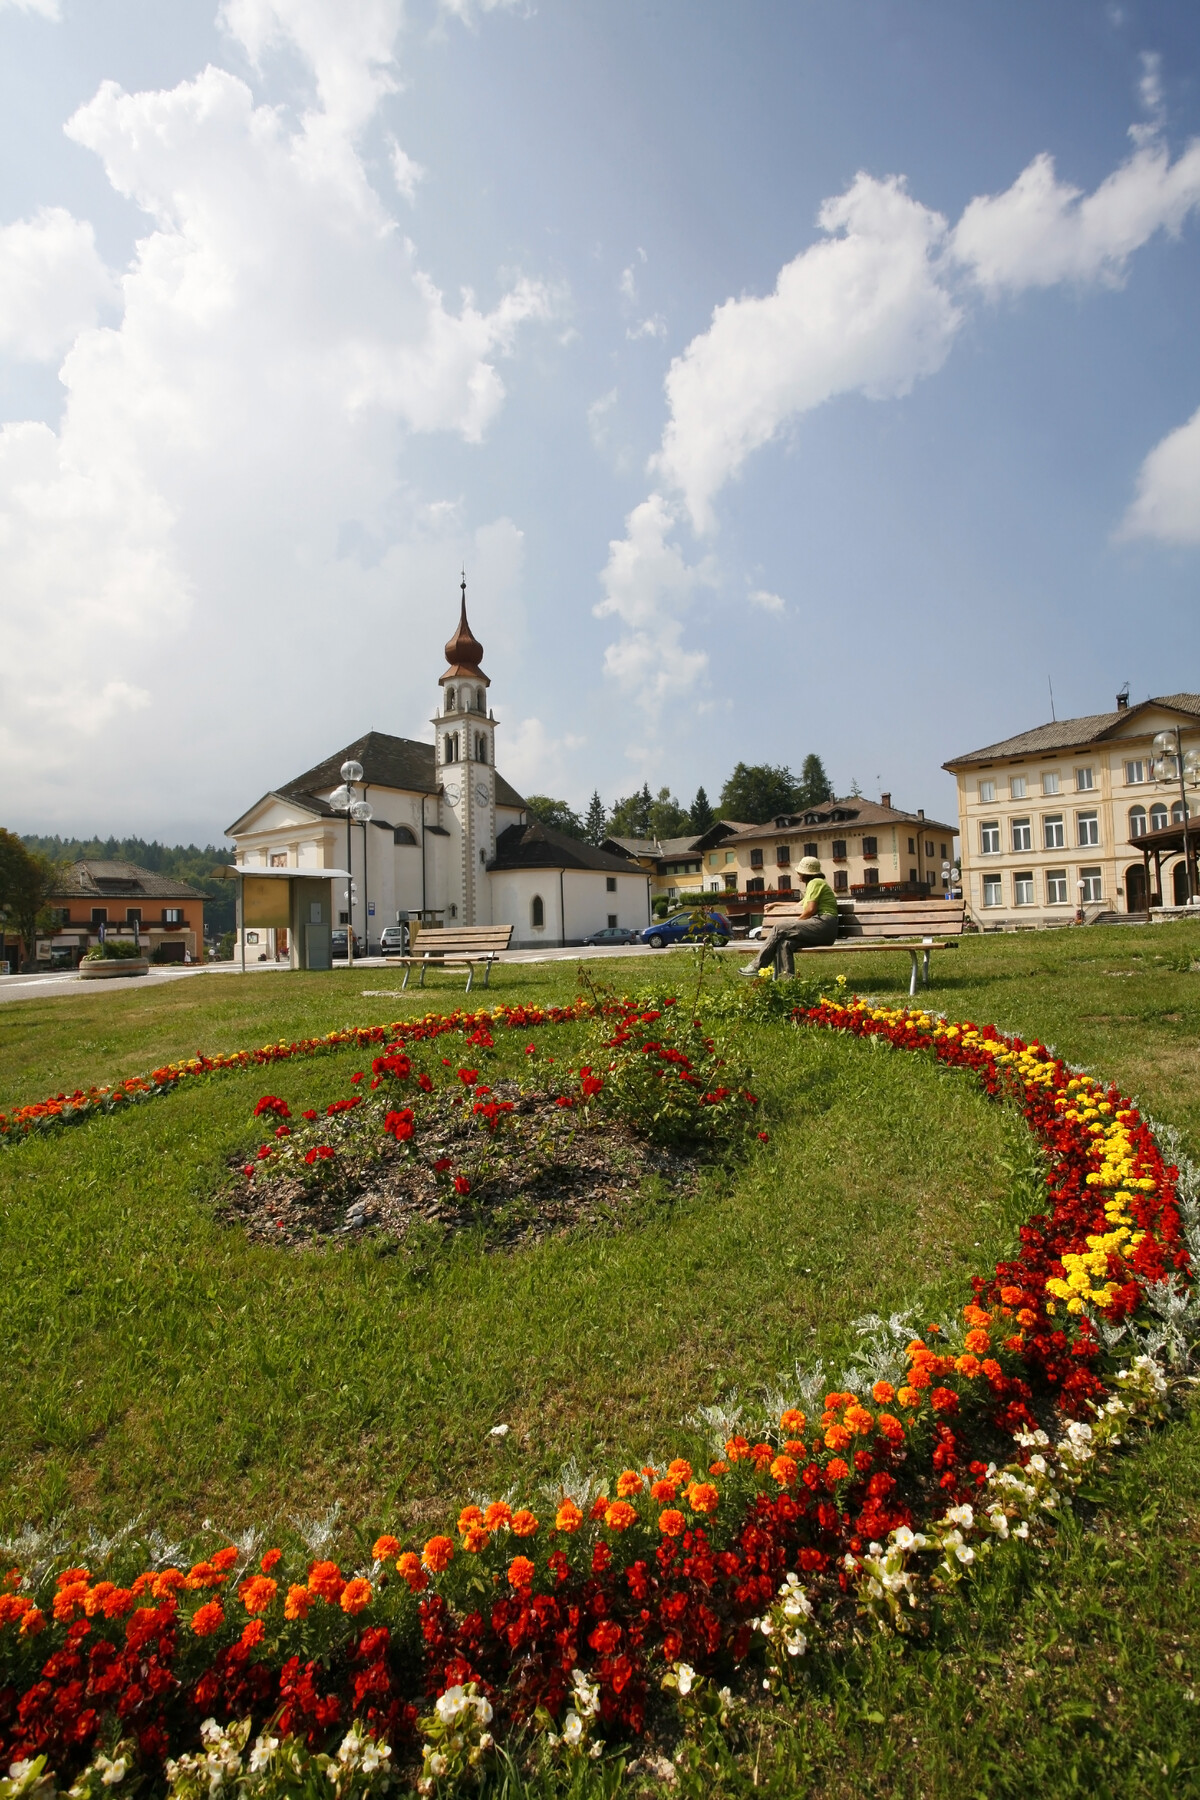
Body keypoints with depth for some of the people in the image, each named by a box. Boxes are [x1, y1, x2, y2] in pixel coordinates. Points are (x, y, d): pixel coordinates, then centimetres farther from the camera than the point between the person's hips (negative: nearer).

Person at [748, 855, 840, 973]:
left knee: (780, 928, -12)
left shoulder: (815, 882, -1)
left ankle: (757, 967, -12)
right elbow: (800, 905, 40)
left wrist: (797, 921, 4)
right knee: (784, 943, -12)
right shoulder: (814, 883, 31)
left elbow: (810, 909, -11)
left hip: (823, 924, -9)